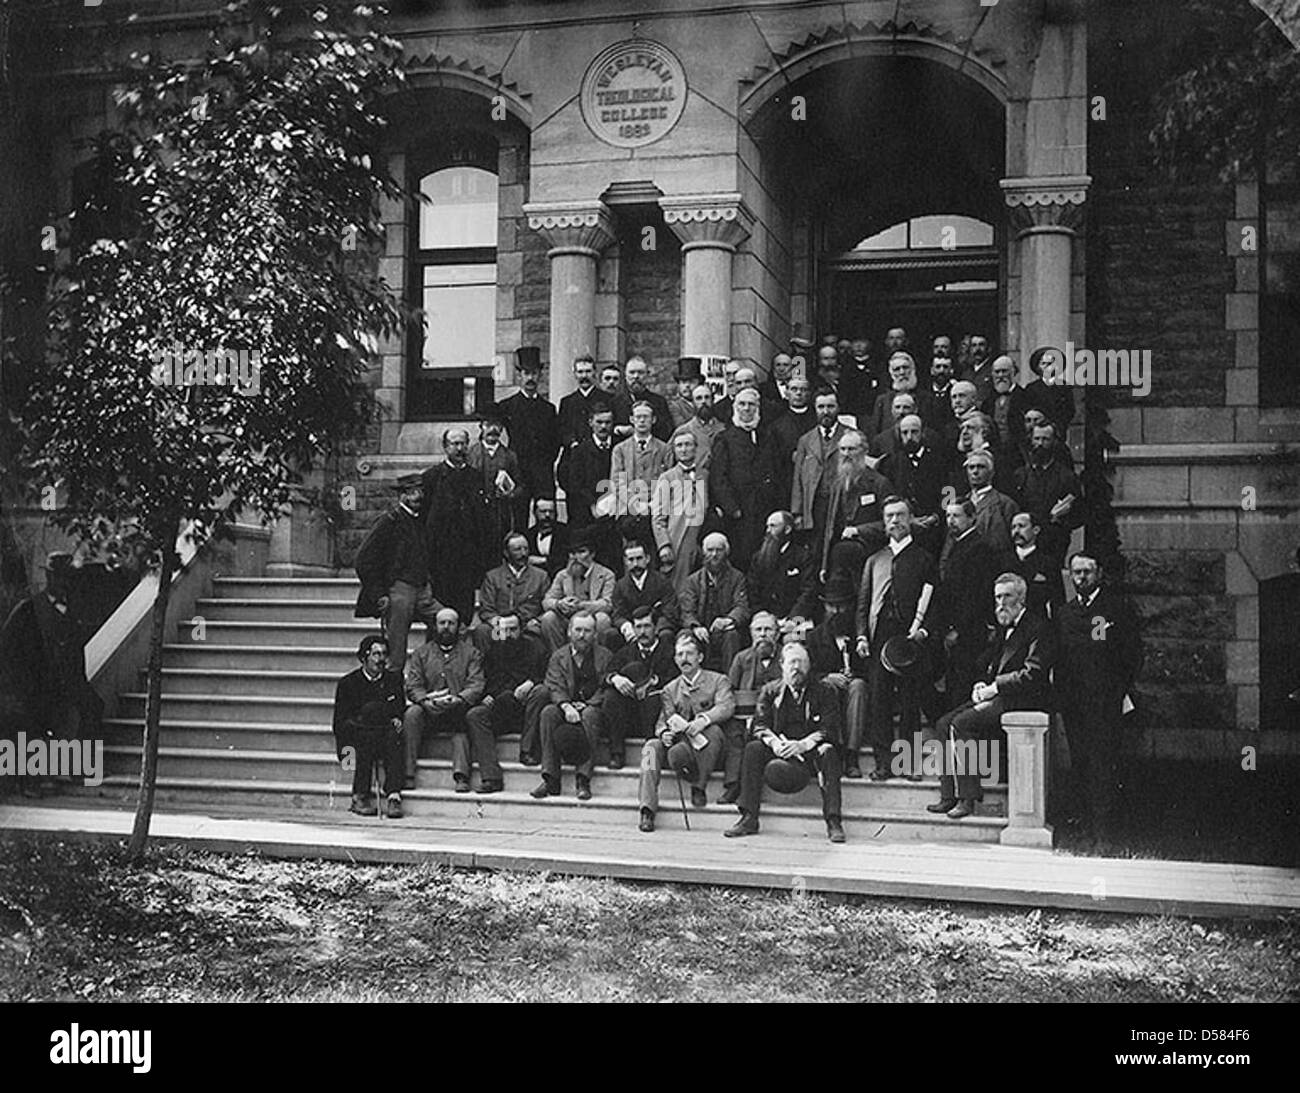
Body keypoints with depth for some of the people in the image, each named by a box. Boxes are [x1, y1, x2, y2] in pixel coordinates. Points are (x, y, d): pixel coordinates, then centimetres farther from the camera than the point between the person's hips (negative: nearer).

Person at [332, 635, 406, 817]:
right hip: (355, 739, -2)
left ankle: (393, 796, -43)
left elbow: (400, 710, 19)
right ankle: (360, 797, -37)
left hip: (385, 736, 2)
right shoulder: (348, 683, 12)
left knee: (393, 735, -32)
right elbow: (340, 722, 7)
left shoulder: (394, 679, 19)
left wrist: (397, 720, -4)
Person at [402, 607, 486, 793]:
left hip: (458, 708, -2)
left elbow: (476, 685, 0)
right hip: (429, 711, 2)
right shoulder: (421, 653, 20)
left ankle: (461, 776, -45)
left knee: (461, 723, -34)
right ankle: (407, 773, -29)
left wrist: (459, 699, -21)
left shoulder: (471, 652, 14)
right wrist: (425, 700, -16)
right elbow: (413, 686, 7)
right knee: (412, 713, -29)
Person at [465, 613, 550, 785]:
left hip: (526, 710, -1)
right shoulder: (493, 650, 19)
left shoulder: (533, 648, 15)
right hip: (499, 708, 1)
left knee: (541, 692, -30)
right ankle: (491, 776, -34)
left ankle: (528, 751, -29)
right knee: (474, 715, -27)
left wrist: (531, 683, -16)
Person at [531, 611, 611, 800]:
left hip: (593, 709, -2)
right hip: (566, 710, 2)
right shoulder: (558, 656, 13)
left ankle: (584, 780, -36)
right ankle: (550, 780, -29)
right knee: (548, 712, -29)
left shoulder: (605, 656, 8)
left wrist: (585, 707, -17)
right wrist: (567, 706, -20)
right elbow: (554, 687, 0)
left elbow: (606, 690, -1)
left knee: (590, 714, -35)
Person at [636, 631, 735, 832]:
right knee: (651, 747, -26)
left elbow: (726, 706, -9)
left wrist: (703, 720, -28)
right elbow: (663, 720, 11)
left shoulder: (717, 680, 10)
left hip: (705, 748, -3)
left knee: (713, 730, -35)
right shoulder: (670, 689, 21)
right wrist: (664, 733, -15)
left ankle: (699, 787, -19)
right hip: (679, 741, 3)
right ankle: (647, 809, -32)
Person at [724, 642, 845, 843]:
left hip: (810, 754, -2)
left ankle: (833, 822, -33)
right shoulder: (770, 691, 10)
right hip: (779, 751, 2)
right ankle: (749, 819, -23)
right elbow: (760, 726, 1)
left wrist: (802, 745, -24)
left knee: (828, 751, -33)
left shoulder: (824, 693, 4)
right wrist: (774, 742, -22)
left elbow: (829, 730, -8)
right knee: (753, 749, -24)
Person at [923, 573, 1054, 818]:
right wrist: (979, 686, 0)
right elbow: (983, 665, 22)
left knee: (962, 723, -24)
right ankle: (949, 796, -7)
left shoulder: (1038, 628, -7)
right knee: (944, 723, -8)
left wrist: (993, 688, -16)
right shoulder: (1001, 630, 20)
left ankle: (968, 798, -20)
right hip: (995, 697, 9)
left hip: (1022, 702, -9)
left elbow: (1033, 675, -16)